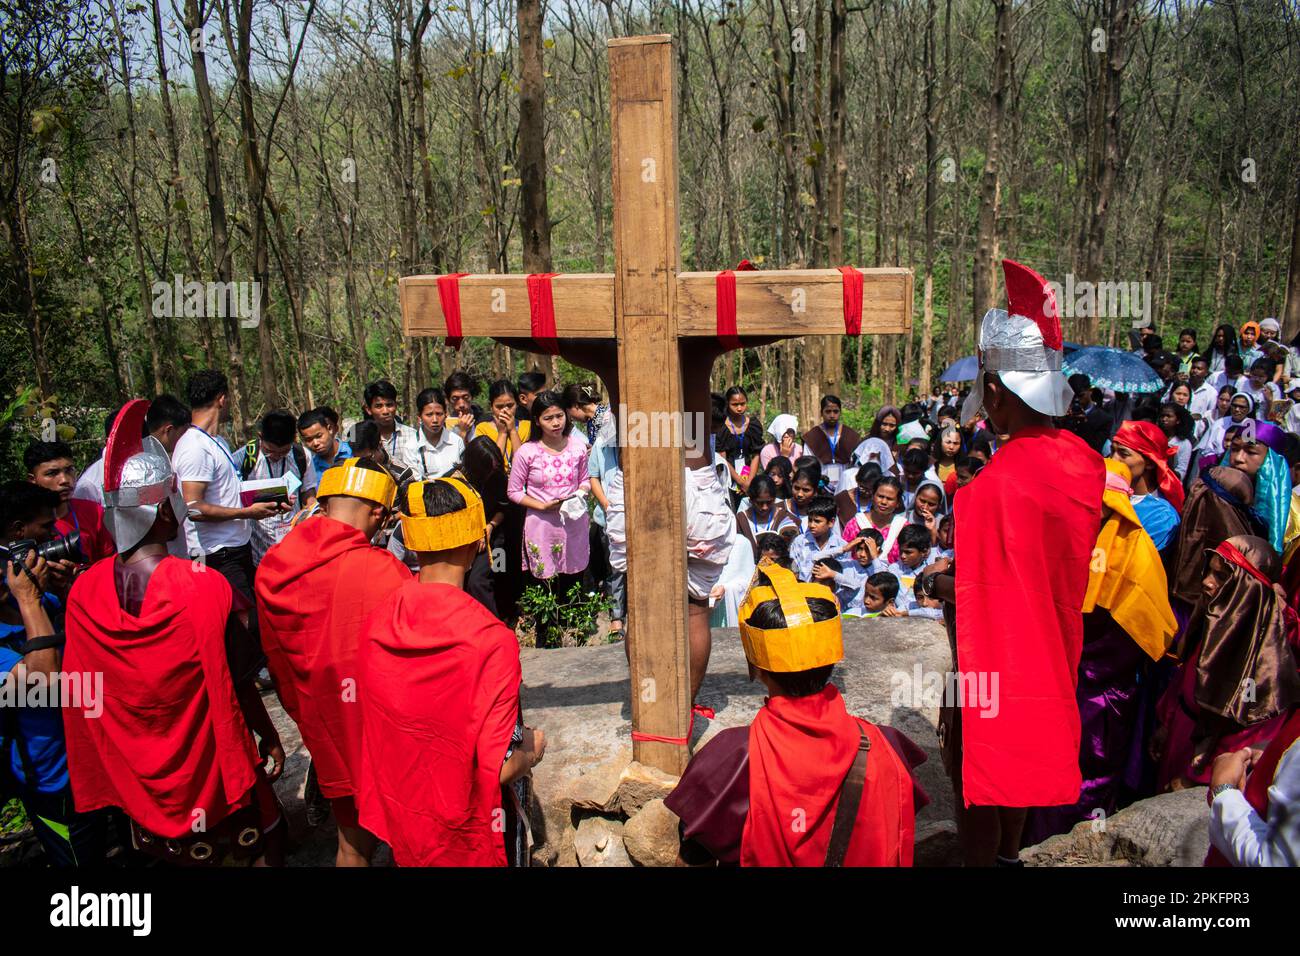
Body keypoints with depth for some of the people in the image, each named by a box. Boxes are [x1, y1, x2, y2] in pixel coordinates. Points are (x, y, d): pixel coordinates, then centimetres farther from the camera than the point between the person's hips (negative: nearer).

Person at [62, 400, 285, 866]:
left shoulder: (84, 592, -13)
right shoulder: (204, 587, -26)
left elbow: (83, 694, -2)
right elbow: (237, 686, -17)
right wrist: (270, 738, -1)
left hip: (137, 772, 4)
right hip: (210, 766, -4)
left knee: (176, 853, 24)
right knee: (263, 846, 19)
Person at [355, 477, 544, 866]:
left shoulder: (374, 624, -11)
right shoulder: (493, 641, -27)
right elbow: (498, 768, -26)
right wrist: (531, 751, -6)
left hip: (397, 823, 5)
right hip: (470, 834, -4)